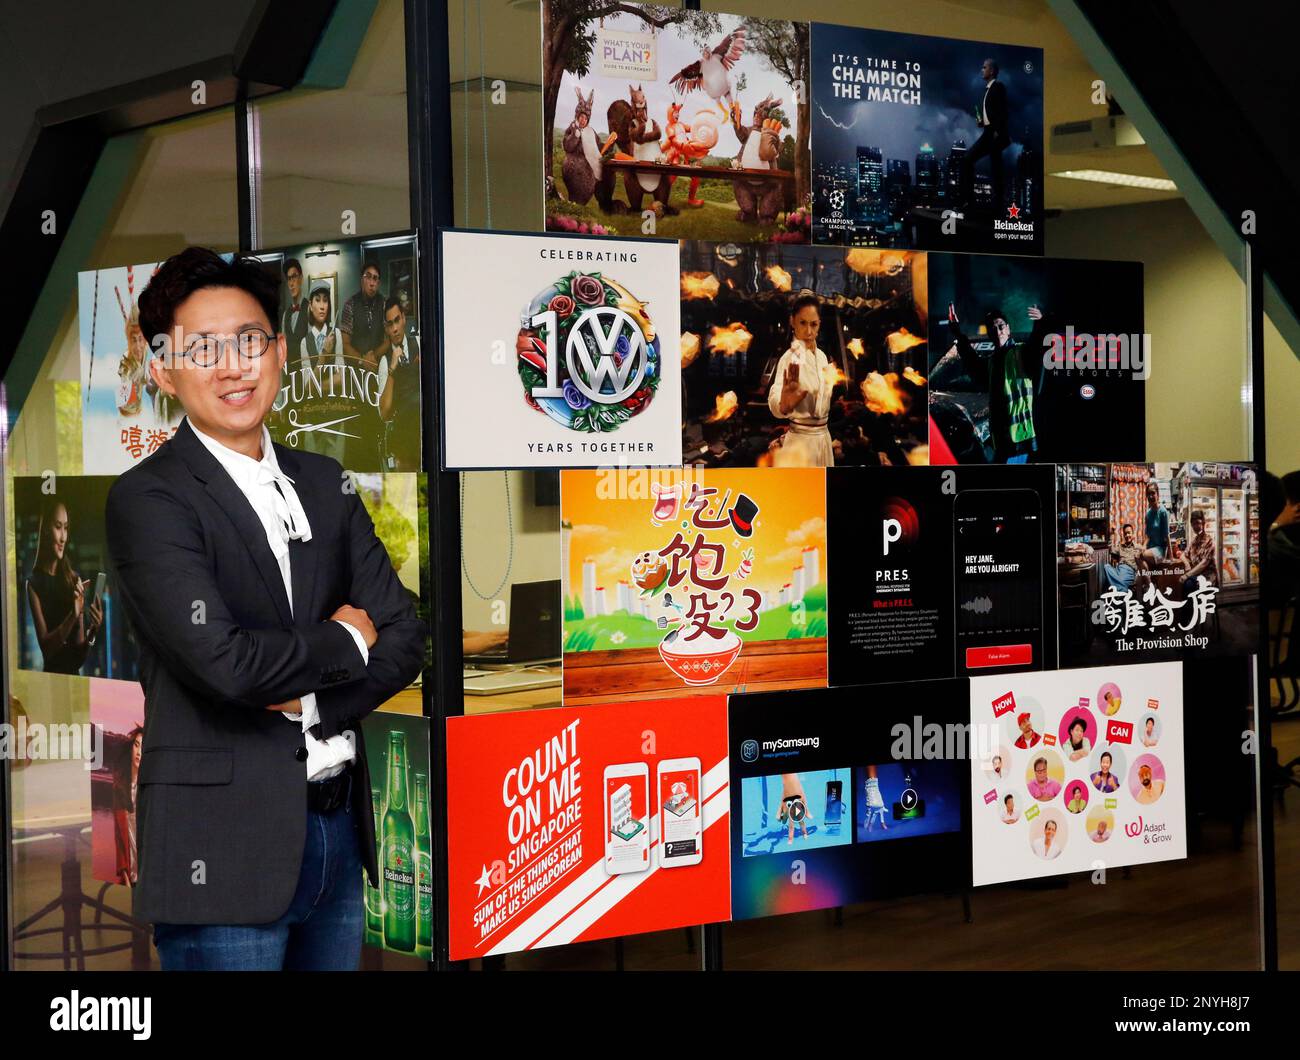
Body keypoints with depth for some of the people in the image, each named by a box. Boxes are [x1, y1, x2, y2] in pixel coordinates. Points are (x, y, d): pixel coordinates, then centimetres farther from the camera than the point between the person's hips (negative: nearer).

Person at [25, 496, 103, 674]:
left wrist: (93, 630, -10)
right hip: (51, 675, -2)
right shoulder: (34, 582, -1)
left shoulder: (73, 579, 9)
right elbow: (46, 647, -9)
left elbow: (79, 656, 8)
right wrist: (72, 616, -20)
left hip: (74, 674, 3)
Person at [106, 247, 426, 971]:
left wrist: (304, 701, -9)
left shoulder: (323, 483, 12)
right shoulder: (149, 499, -9)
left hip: (338, 827, 6)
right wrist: (344, 643, -5)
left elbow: (404, 636, 7)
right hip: (225, 849, -6)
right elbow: (223, 660, -22)